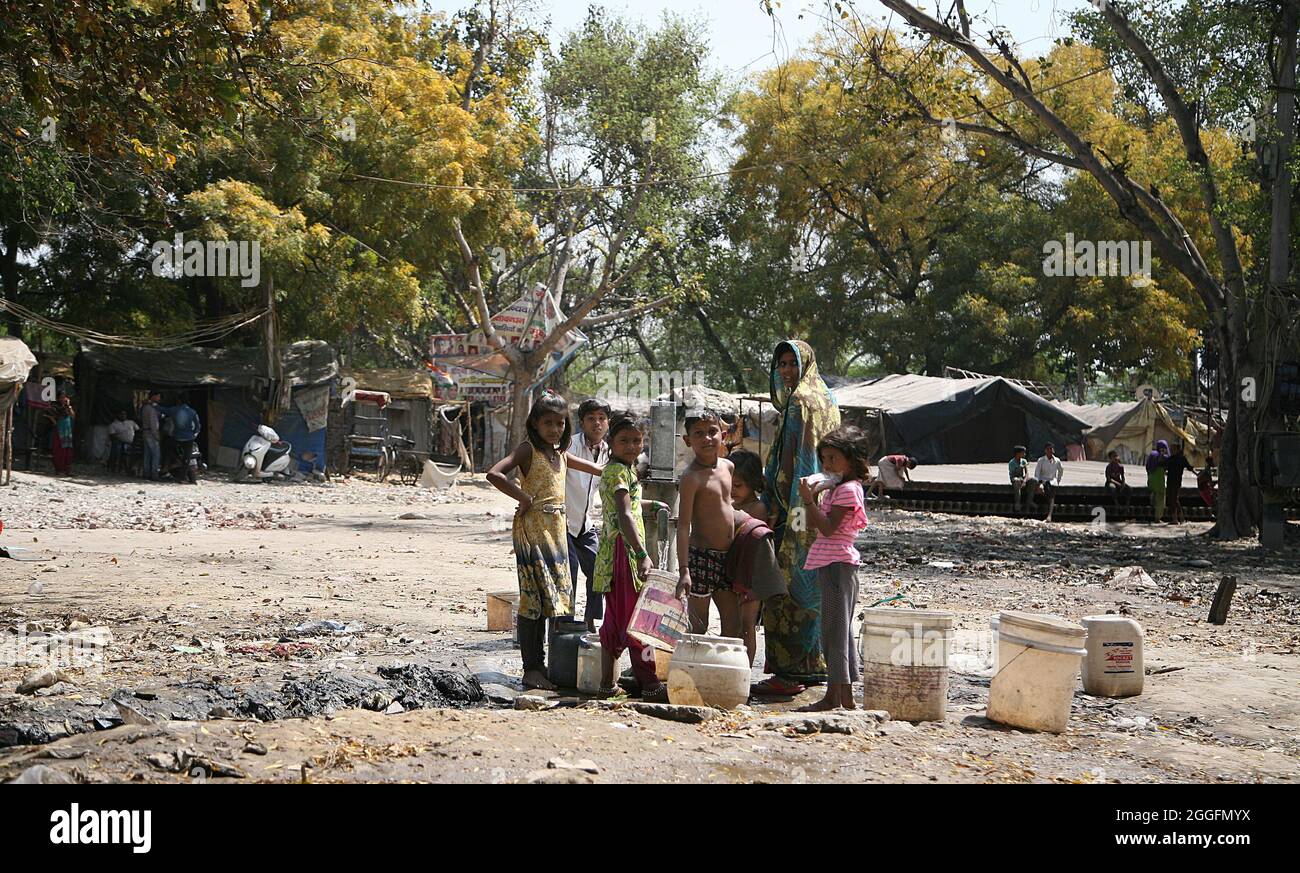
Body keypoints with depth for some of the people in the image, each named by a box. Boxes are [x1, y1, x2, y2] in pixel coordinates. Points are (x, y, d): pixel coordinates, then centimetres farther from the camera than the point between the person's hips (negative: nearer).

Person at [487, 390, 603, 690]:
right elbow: (494, 474, -23)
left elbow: (597, 469, 33)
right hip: (532, 527, -8)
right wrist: (524, 498, -19)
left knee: (555, 598, 9)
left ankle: (539, 665, 17)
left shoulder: (561, 454, 15)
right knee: (534, 598, -8)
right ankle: (532, 669, -5)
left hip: (557, 528, 8)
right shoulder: (528, 449, -8)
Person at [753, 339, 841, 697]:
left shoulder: (800, 402, -12)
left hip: (799, 508, -10)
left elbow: (794, 461, -18)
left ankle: (789, 671, -7)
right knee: (813, 588, 13)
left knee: (788, 588, -8)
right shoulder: (826, 399, 18)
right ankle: (815, 665, 19)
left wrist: (776, 506, -17)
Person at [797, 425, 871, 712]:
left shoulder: (849, 489, -12)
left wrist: (810, 500, -18)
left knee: (835, 629, -9)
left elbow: (828, 528, -20)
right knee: (835, 630, 11)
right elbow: (814, 526, 17)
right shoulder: (834, 487, 18)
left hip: (837, 563, -10)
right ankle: (834, 695, 16)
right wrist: (813, 496, 6)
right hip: (830, 563, 10)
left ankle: (844, 697, -9)